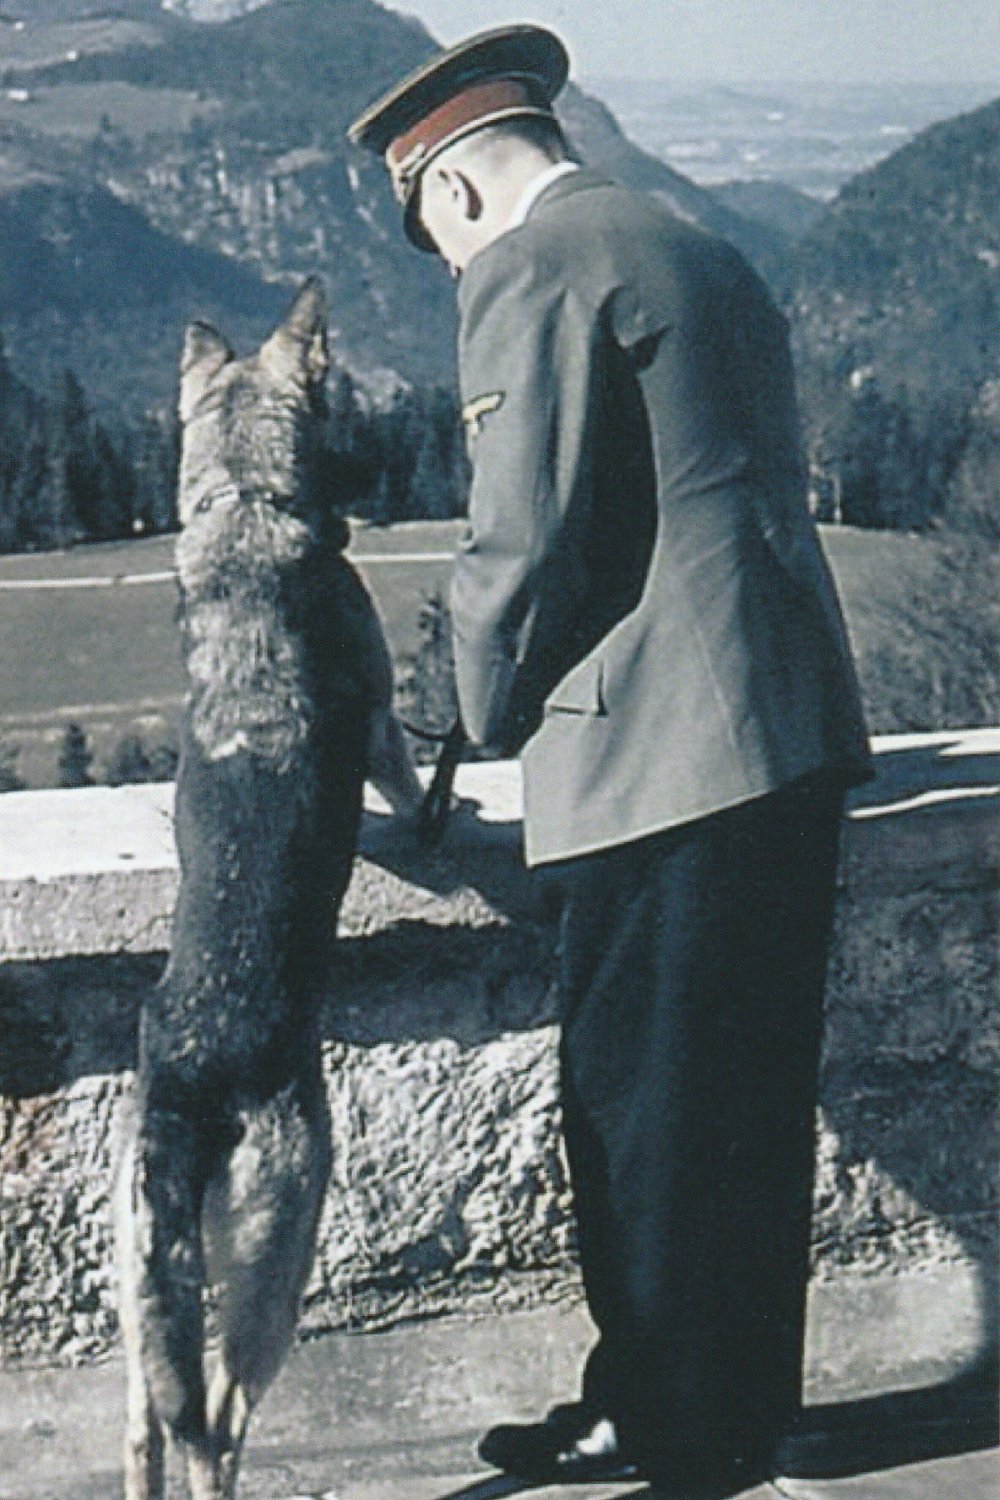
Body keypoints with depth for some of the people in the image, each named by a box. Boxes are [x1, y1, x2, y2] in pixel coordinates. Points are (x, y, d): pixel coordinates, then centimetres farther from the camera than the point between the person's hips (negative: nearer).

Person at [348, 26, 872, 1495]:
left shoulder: (528, 270, -7)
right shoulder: (708, 257, 20)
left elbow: (522, 543, -15)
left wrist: (491, 716, 2)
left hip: (663, 754, -9)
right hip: (795, 731, 9)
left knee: (640, 1100, 3)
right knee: (749, 1091, 16)